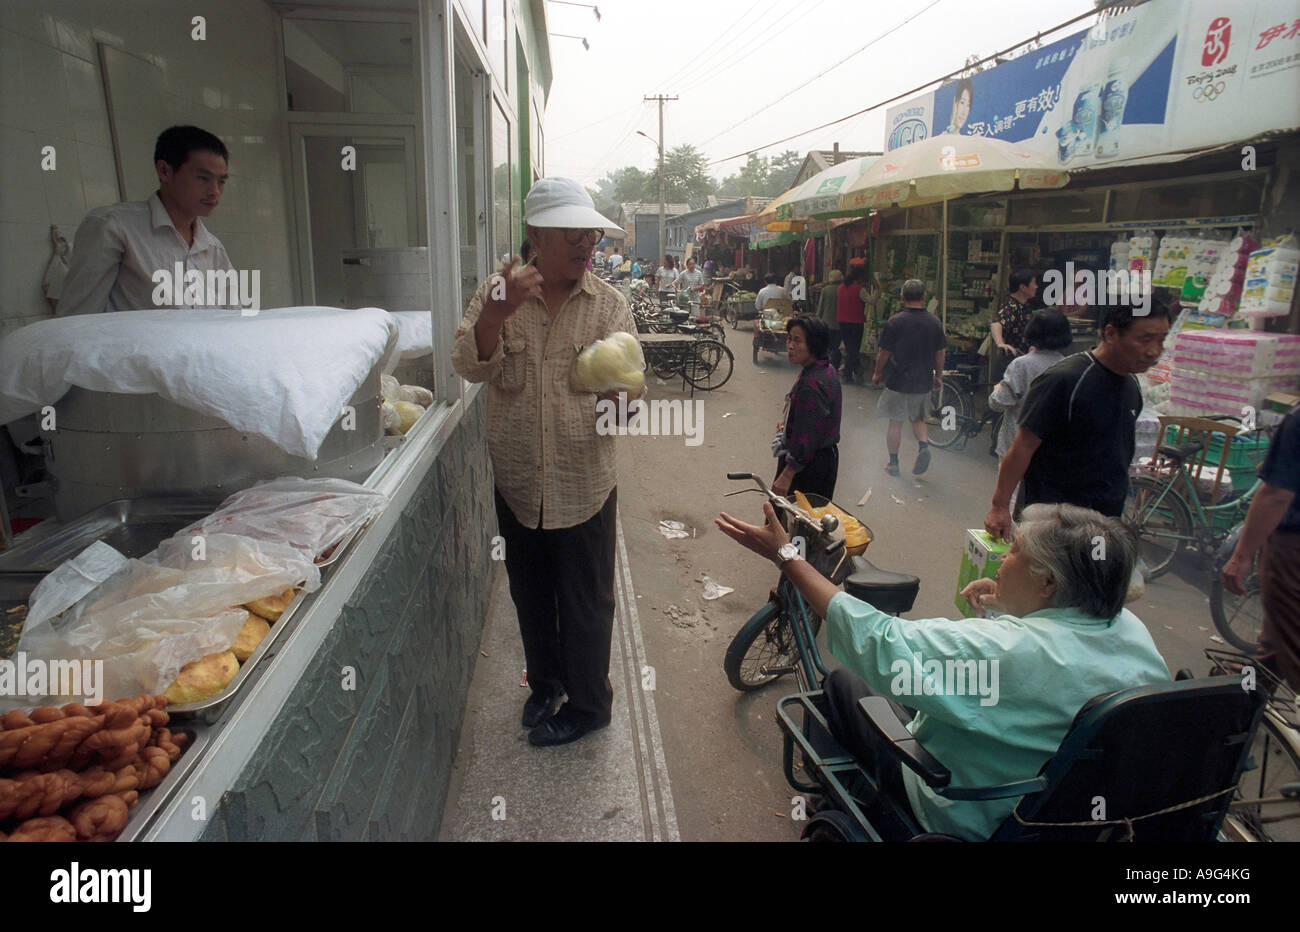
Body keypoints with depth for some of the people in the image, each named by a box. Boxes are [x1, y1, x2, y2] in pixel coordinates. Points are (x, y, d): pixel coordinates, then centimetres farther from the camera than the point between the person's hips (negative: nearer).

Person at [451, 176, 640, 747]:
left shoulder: (608, 304, -4)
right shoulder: (496, 293, -2)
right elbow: (468, 366, -13)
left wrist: (620, 390, -34)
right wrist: (500, 311, -29)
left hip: (584, 482, -2)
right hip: (518, 482, 2)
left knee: (586, 602, 9)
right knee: (530, 593, 20)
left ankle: (588, 703, 32)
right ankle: (544, 682, 45)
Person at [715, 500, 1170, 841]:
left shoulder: (1005, 651, -38)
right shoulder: (1134, 631, -14)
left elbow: (873, 639, -33)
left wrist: (785, 554, -27)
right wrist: (1010, 609, 0)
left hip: (970, 822, -7)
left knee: (842, 681, 8)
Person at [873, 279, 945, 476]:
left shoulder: (894, 322, -12)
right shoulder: (935, 322, -1)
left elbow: (884, 353, -7)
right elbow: (939, 354, 6)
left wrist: (877, 373, 9)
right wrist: (938, 376, 21)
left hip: (897, 381, -3)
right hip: (923, 382, 3)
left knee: (895, 423, 8)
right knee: (919, 419, 20)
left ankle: (893, 463, 14)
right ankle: (924, 445, -6)